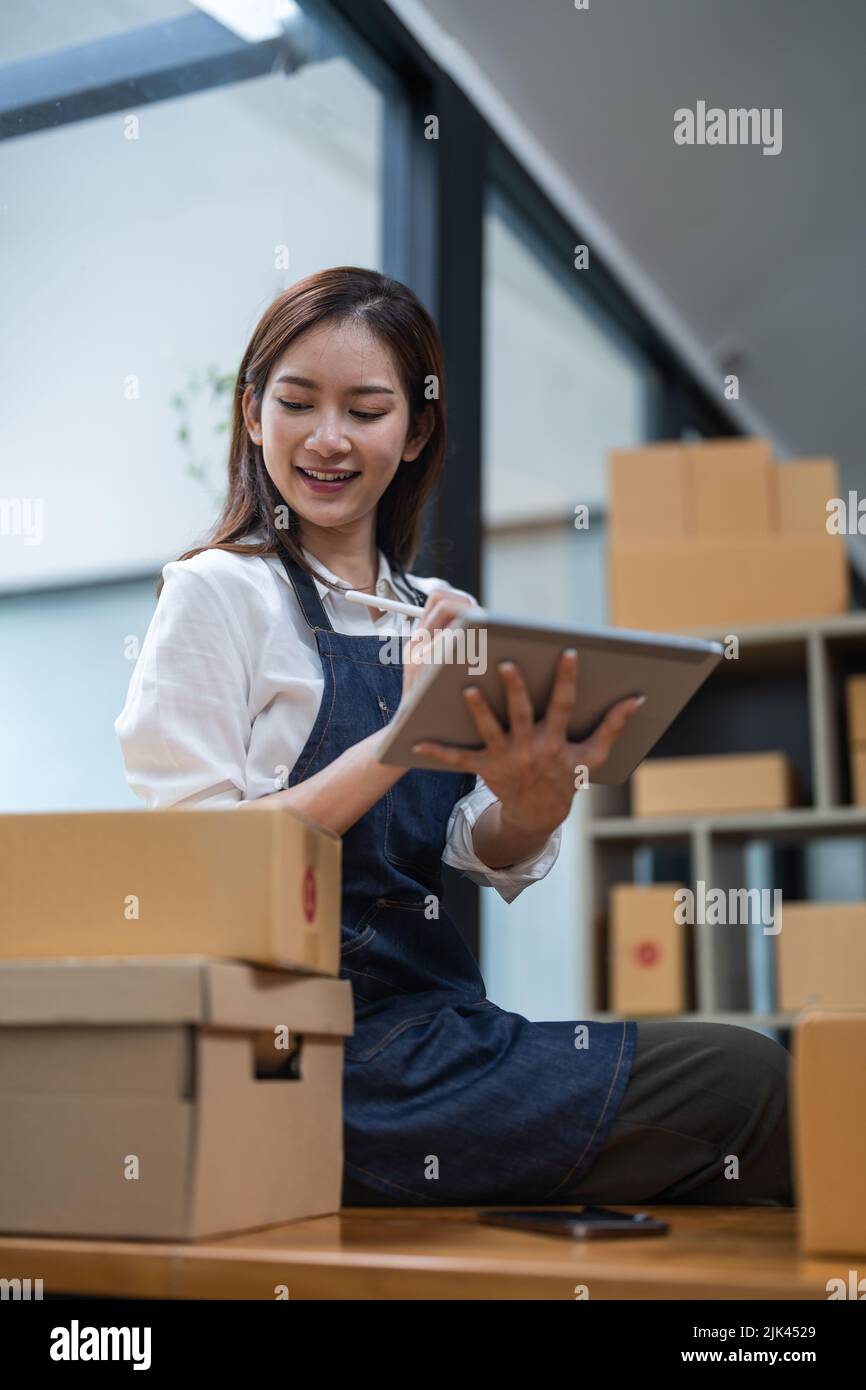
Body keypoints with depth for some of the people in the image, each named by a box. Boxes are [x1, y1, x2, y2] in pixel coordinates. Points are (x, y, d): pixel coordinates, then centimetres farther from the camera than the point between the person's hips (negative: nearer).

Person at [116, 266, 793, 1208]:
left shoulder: (440, 616, 13)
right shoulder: (215, 594, -4)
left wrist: (531, 803, -18)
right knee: (751, 1085, -14)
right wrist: (398, 740, -24)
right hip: (329, 1054, -6)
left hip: (439, 1019, 6)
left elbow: (491, 864, 6)